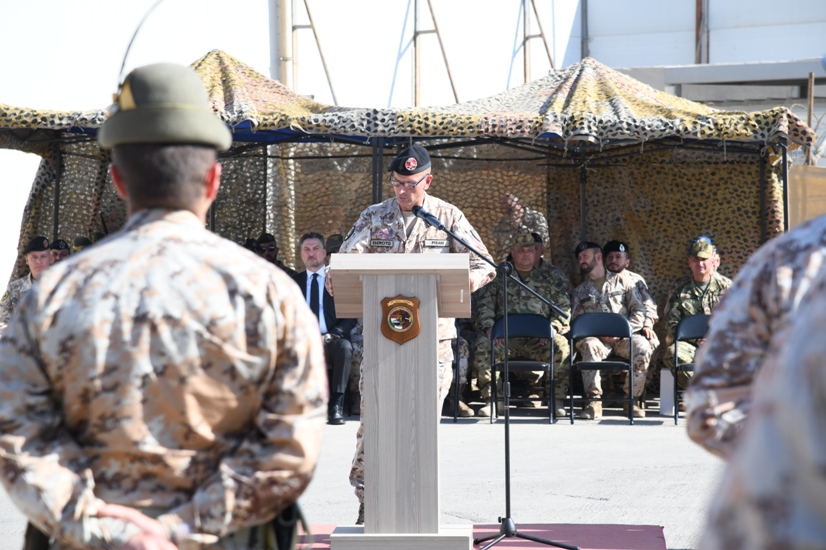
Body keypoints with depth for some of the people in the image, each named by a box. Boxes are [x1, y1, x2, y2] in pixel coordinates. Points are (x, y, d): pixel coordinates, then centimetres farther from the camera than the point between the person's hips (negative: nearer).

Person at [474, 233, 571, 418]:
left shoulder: (547, 280, 16)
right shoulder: (499, 279, 16)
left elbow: (564, 307, 12)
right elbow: (485, 306, 10)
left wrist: (553, 328, -5)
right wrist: (489, 328, -7)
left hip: (537, 339, 0)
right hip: (506, 338, 0)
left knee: (561, 346, -31)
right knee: (483, 345, -31)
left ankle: (558, 399, -22)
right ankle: (492, 399, -26)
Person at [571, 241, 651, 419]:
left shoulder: (622, 280, 14)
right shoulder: (580, 290, 22)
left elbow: (639, 311, 8)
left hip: (623, 338, -1)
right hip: (595, 336, 1)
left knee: (642, 347, -34)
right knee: (590, 346, -37)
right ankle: (594, 401, -34)